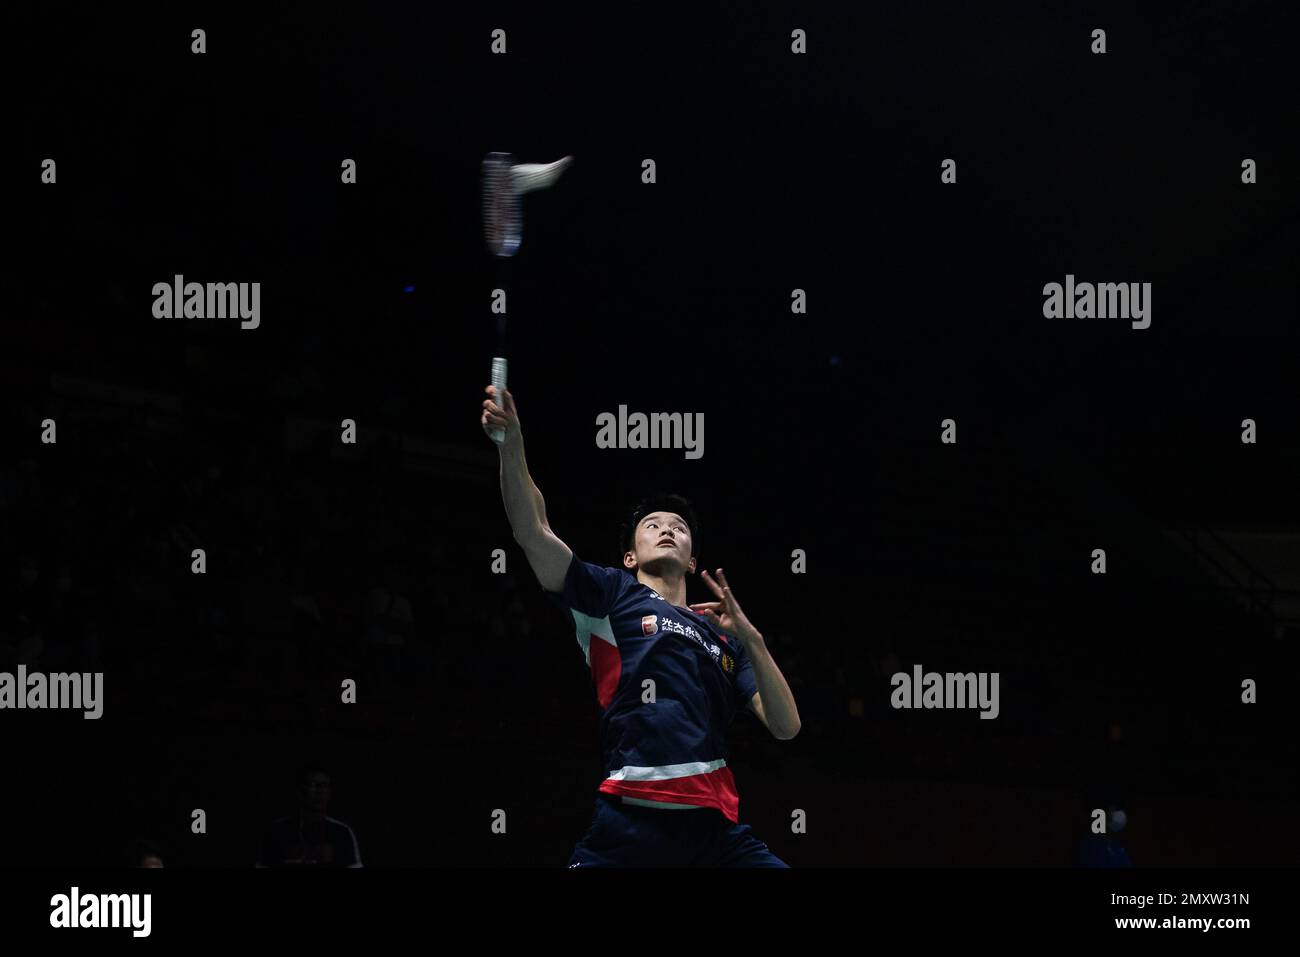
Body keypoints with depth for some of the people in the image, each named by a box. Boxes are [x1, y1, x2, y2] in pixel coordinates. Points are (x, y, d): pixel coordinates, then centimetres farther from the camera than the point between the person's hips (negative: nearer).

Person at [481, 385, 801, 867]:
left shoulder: (722, 634, 22)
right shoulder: (613, 593, 14)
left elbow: (786, 727, 14)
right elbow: (533, 532, 2)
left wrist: (749, 637, 2)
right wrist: (511, 445, -12)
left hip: (716, 829, 3)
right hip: (629, 825, -3)